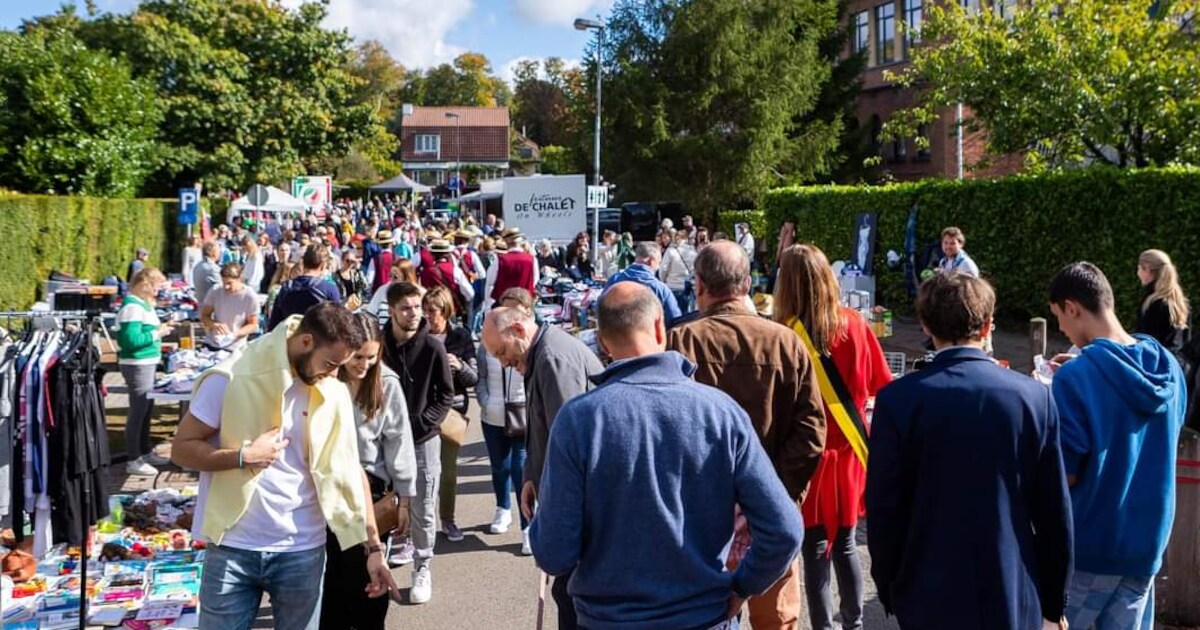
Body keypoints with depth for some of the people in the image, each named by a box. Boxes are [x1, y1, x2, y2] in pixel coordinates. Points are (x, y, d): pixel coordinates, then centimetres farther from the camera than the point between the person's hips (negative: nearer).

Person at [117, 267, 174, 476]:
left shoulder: (142, 304, 13)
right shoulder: (132, 307, -18)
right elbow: (131, 340, -25)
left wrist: (159, 329, 7)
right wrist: (157, 334, -17)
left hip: (147, 364, 10)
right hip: (137, 365, -10)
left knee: (146, 409, 19)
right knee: (138, 411, -3)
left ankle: (145, 452, 33)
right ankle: (133, 460, 5)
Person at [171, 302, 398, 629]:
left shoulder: (335, 395, 0)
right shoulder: (230, 379, -9)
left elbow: (350, 472, 5)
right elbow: (182, 448, -5)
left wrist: (374, 547, 2)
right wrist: (244, 456, -20)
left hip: (303, 552, 2)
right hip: (233, 550, -2)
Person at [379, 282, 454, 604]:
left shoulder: (433, 348, -9)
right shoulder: (380, 344, -3)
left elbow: (446, 396, -4)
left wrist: (419, 425, -13)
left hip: (424, 438, -2)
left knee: (422, 509, 2)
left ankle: (422, 567, 15)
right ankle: (400, 546, 36)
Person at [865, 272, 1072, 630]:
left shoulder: (899, 400, -11)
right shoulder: (1034, 397, -6)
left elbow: (883, 507, -7)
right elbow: (1055, 512, -1)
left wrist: (889, 590, 7)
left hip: (929, 599, -1)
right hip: (1014, 600, 2)